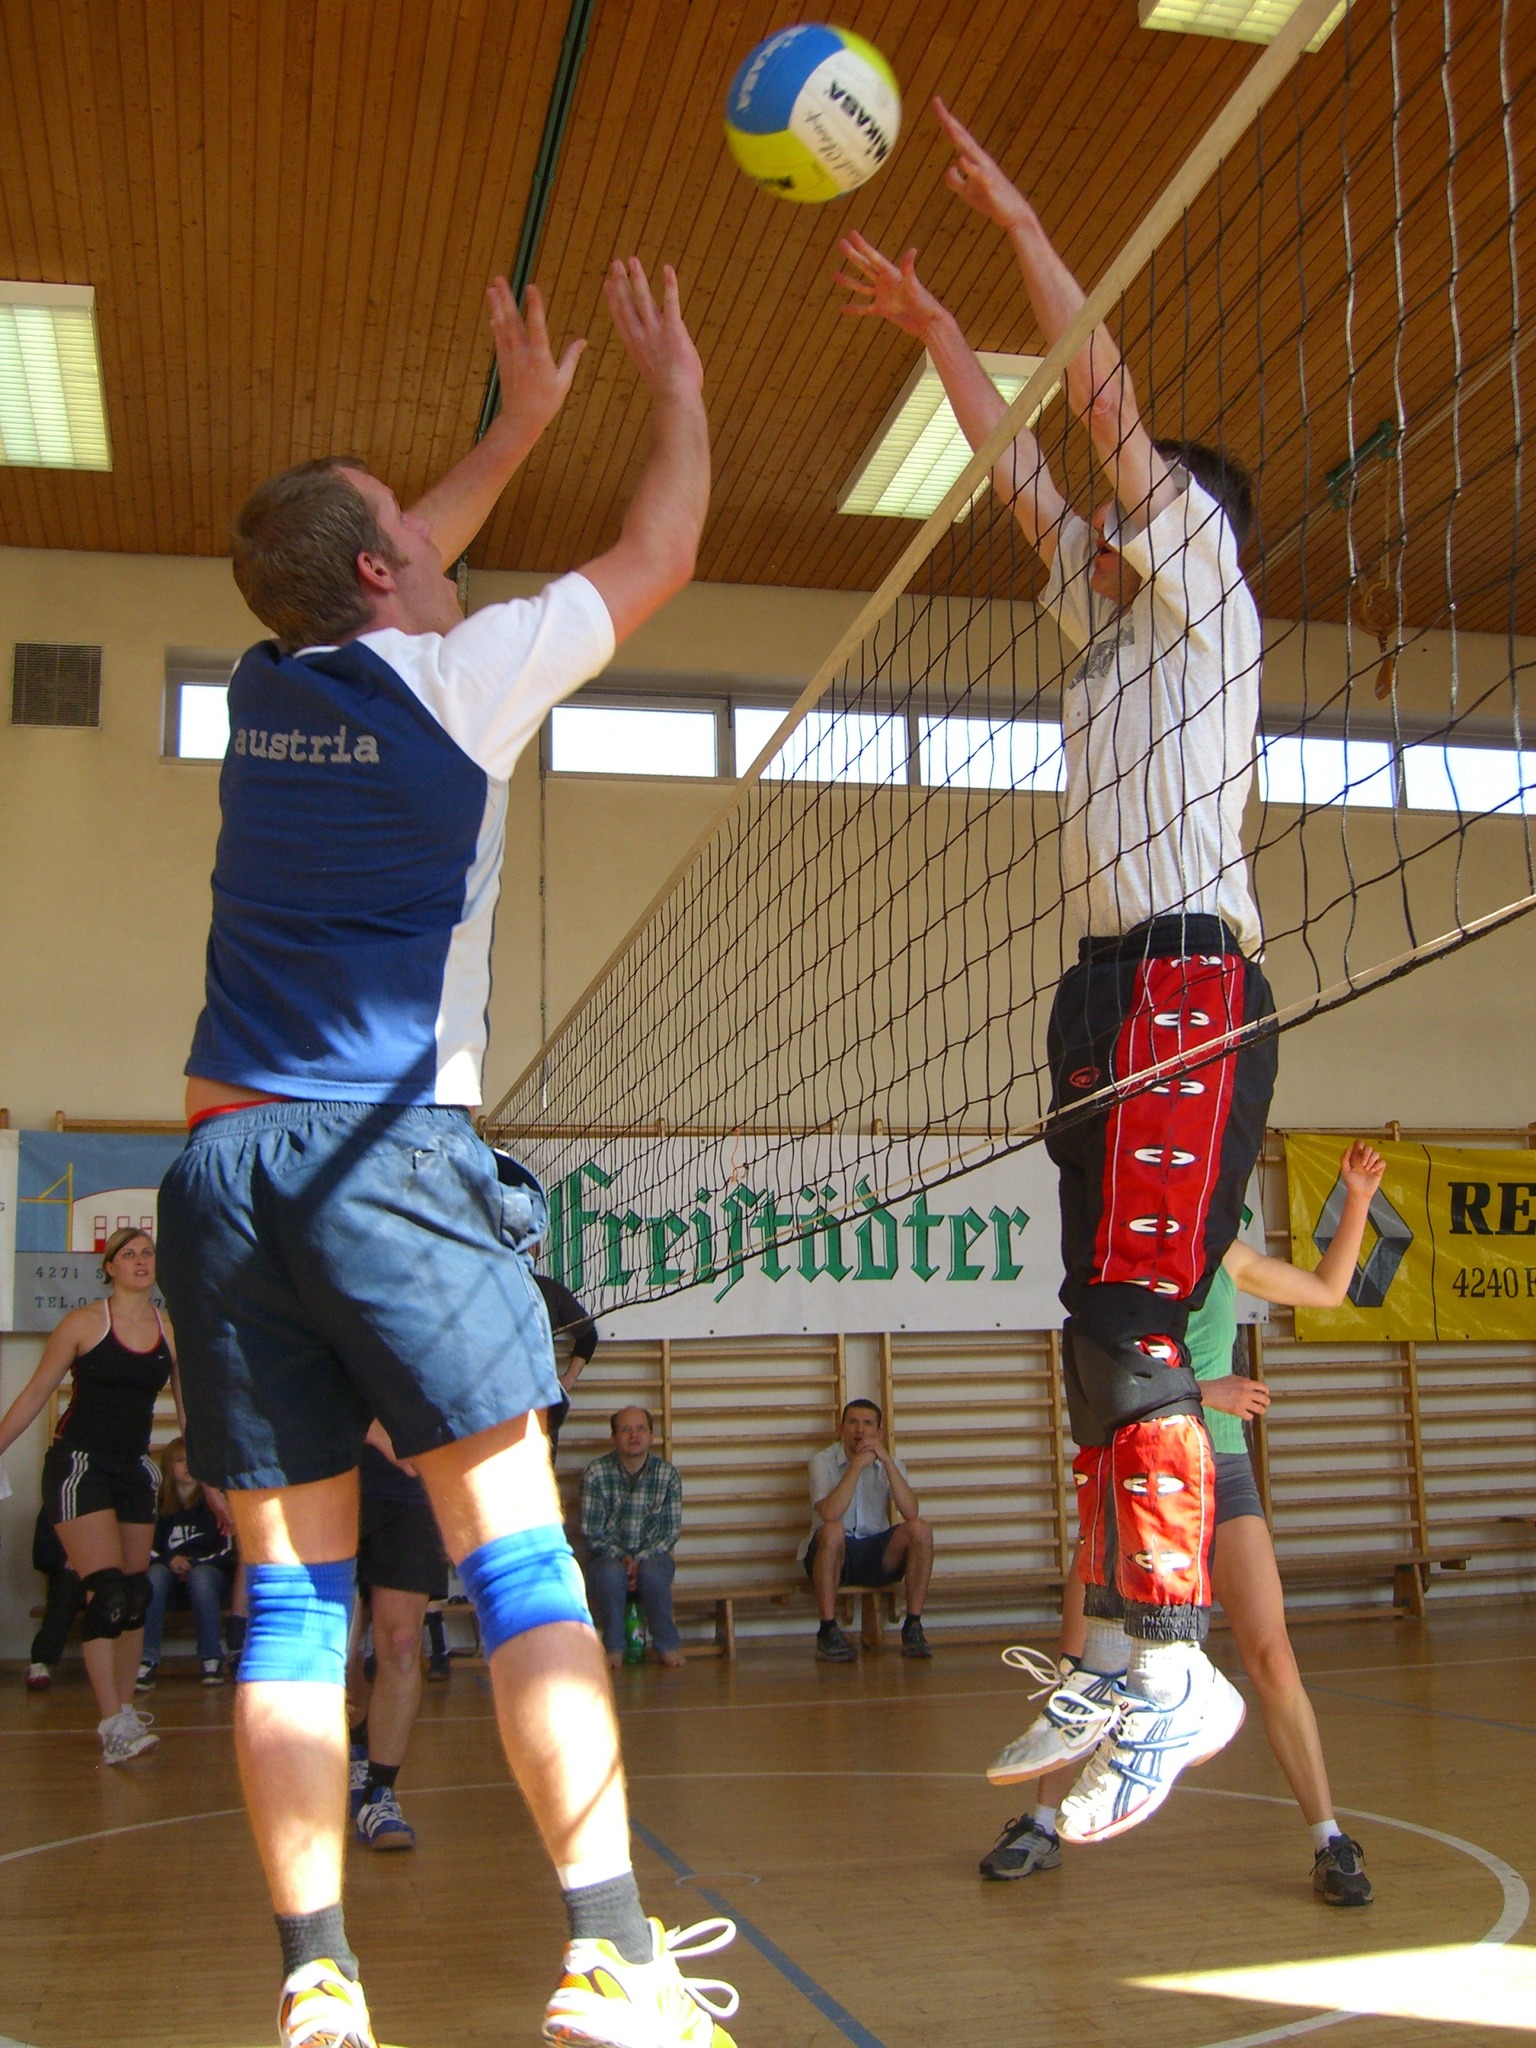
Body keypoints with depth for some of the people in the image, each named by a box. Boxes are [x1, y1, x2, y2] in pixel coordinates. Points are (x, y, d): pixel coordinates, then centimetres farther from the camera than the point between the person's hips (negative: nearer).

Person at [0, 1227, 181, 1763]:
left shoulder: (172, 1333, 5)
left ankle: (125, 1709, 20)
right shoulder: (84, 1324, -6)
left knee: (135, 1593, 7)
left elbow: (190, 1412, 12)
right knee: (106, 1592, -15)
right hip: (78, 1463, -5)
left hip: (134, 1470, 5)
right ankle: (113, 1727, -15)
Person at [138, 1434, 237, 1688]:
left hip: (210, 1572, -2)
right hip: (171, 1576, 2)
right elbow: (148, 1550, 6)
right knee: (154, 1574, -32)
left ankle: (211, 1658, -28)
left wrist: (193, 1563, -15)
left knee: (200, 1576, -37)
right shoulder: (159, 1504, 10)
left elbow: (228, 1549, -1)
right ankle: (146, 1660, -36)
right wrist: (170, 1560, -15)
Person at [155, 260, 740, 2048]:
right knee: (517, 1551, -7)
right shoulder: (459, 675, 2)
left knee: (289, 1590, 4)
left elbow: (376, 587, 38)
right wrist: (675, 384, 32)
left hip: (222, 1157, 6)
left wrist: (520, 421, 46)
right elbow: (658, 555, 15)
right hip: (381, 1150, -5)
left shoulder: (261, 685, 16)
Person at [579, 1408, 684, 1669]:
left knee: (652, 1572, -34)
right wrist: (622, 1558, -21)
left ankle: (667, 1645, -14)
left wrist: (640, 1560, -18)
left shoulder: (667, 1474, -2)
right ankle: (613, 1647, -15)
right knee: (610, 1574, -36)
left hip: (651, 1556, 1)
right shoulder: (596, 1474, -7)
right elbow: (591, 1533, -6)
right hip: (609, 1556, -1)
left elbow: (671, 1531, -2)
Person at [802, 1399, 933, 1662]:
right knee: (832, 1530, -36)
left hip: (877, 1555, 3)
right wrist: (856, 1465, -28)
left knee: (919, 1529, -22)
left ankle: (913, 1627, -15)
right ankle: (828, 1631, -26)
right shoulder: (824, 1461, -8)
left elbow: (910, 1512, -17)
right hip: (835, 1553, -3)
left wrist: (887, 1461, -23)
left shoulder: (890, 1463, 2)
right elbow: (829, 1514, -27)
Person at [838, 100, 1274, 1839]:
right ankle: (1128, 1658, 8)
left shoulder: (1206, 580, 6)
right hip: (1110, 983, 9)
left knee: (1131, 1323, -18)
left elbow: (1109, 396, 2)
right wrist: (932, 326, 34)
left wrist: (1015, 215, 8)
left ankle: (1174, 1667, -16)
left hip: (1188, 979, -9)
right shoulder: (1109, 610, 25)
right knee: (1105, 1335, 4)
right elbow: (1018, 467, 31)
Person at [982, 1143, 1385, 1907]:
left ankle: (1330, 1842, 2)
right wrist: (1204, 1390, -26)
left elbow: (1327, 1289, 21)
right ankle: (1042, 1825, 20)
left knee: (1270, 1656, -8)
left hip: (1221, 1474, 2)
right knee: (1081, 1661, 2)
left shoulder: (1227, 1259, 7)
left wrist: (1357, 1199, 13)